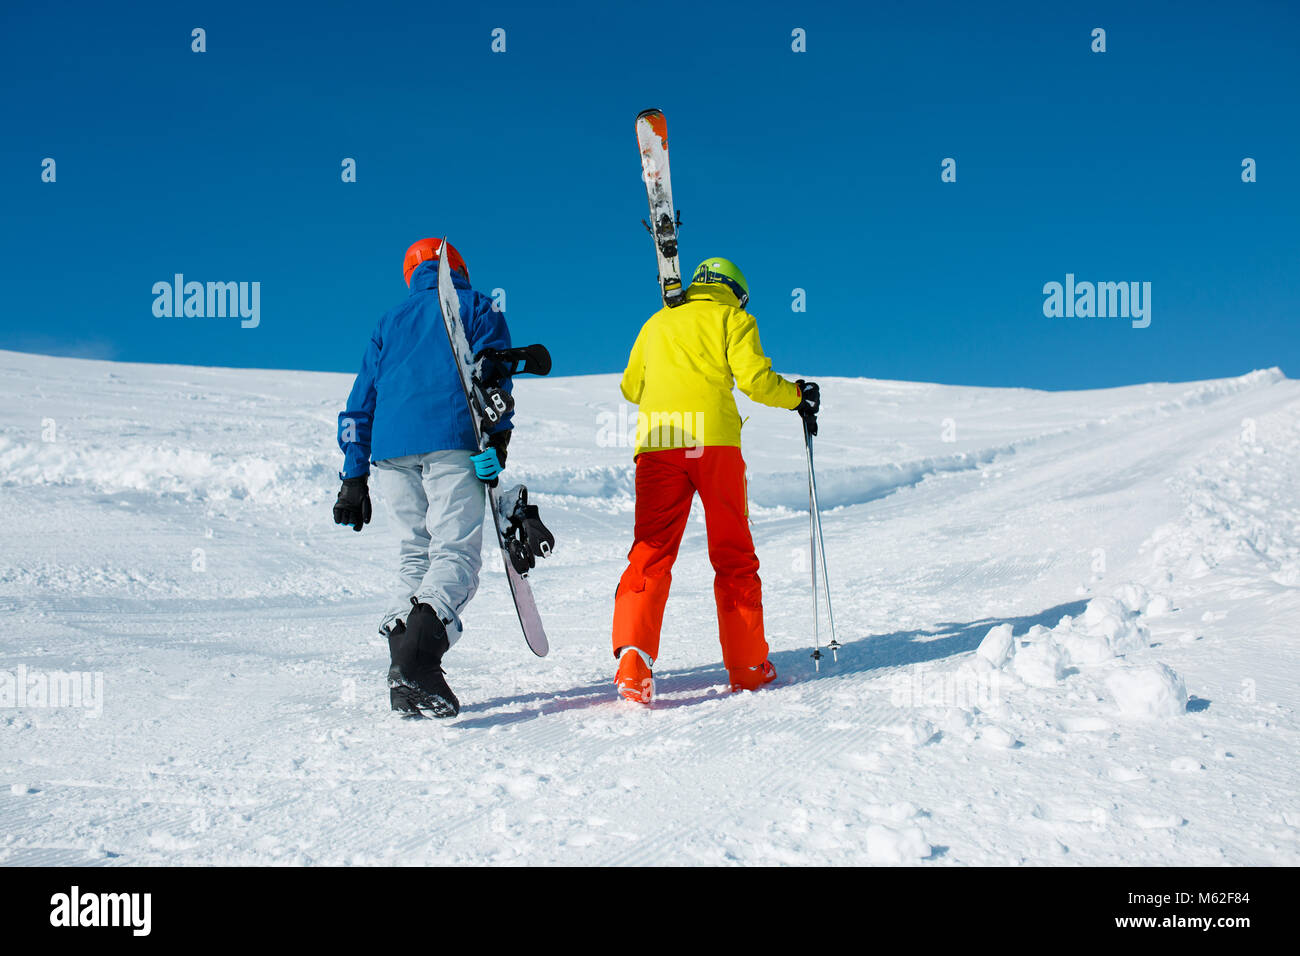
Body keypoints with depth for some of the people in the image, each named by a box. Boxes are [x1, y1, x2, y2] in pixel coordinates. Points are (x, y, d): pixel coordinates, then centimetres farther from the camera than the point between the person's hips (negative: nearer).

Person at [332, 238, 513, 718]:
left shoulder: (390, 322, 29)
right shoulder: (477, 307, 19)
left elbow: (360, 403, 24)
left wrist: (354, 477, 22)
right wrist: (497, 441, -6)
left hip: (391, 447, 4)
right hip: (451, 441, -4)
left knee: (416, 553, 14)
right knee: (456, 553, -11)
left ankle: (402, 655, -3)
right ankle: (417, 658, -35)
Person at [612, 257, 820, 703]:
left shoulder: (657, 323, 26)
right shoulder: (733, 317, 13)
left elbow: (631, 387, 30)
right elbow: (753, 377, -1)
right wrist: (798, 396, 16)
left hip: (656, 441, 3)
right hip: (713, 438, -3)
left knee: (651, 553, -1)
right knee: (733, 554, 8)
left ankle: (633, 656, -21)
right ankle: (747, 665, 12)